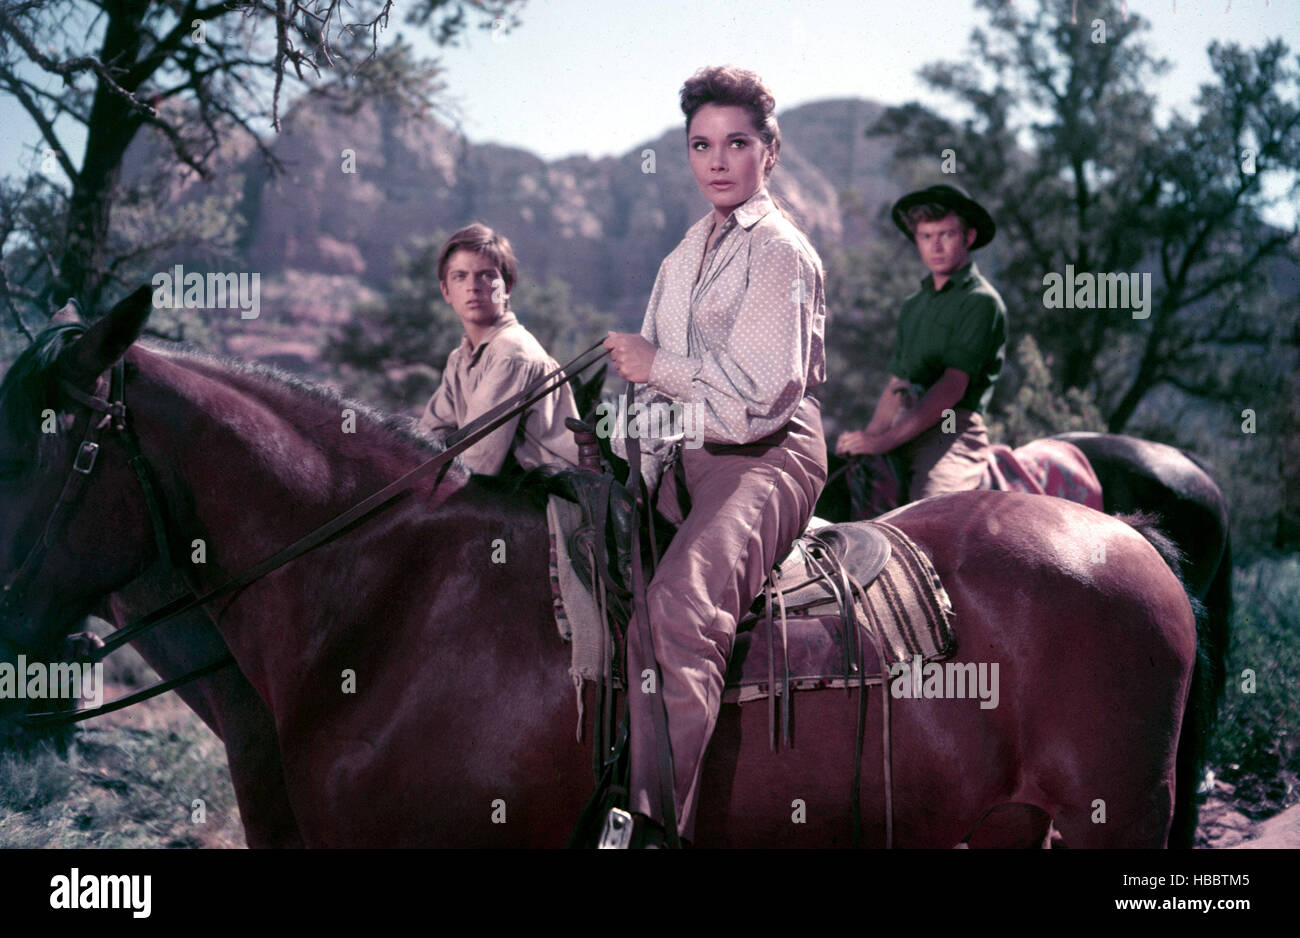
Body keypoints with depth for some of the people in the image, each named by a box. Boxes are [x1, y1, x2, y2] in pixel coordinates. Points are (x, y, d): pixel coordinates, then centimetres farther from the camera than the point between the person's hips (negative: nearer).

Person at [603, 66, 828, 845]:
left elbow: (761, 393, -15)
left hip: (765, 461, -9)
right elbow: (658, 384, 21)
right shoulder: (684, 258, 20)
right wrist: (643, 475, 8)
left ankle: (655, 816, -40)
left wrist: (656, 364, -8)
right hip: (685, 461, 9)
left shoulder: (781, 253, -7)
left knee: (676, 605, -33)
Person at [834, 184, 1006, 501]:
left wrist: (886, 439, -19)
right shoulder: (914, 305, 22)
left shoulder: (981, 302, -3)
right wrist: (870, 434, 4)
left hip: (952, 430, -7)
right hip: (904, 431, 7)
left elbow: (953, 386, -12)